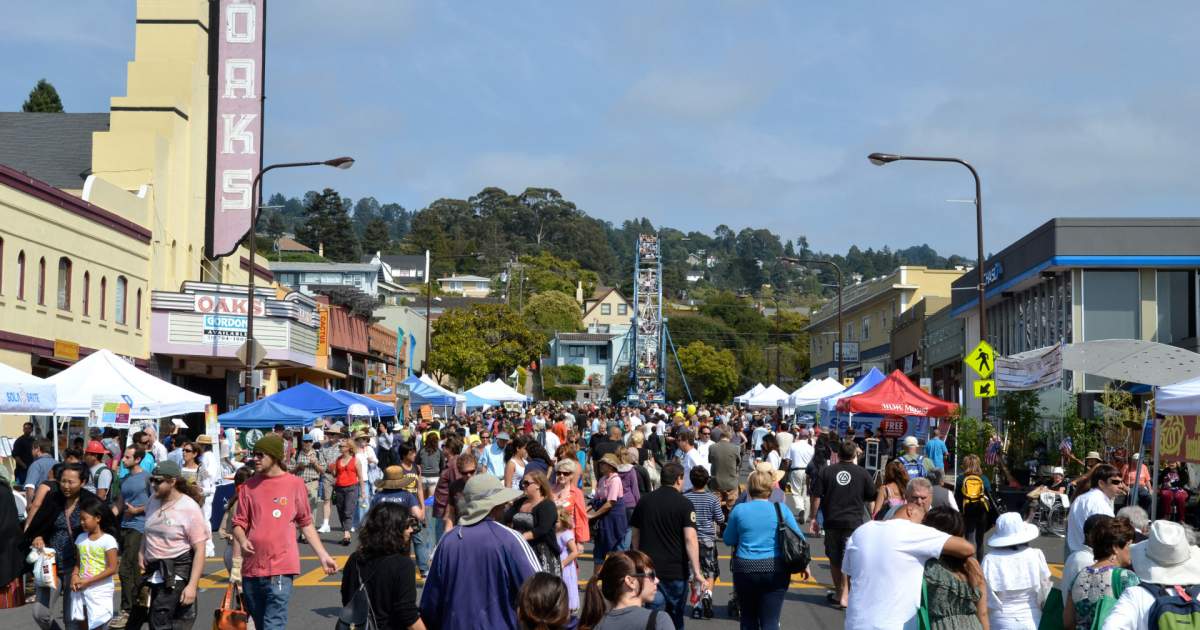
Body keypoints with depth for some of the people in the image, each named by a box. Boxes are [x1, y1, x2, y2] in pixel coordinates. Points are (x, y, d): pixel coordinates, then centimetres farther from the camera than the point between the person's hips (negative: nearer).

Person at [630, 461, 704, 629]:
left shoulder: (644, 501, 5)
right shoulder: (684, 504, -8)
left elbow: (635, 535, 11)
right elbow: (690, 539, -17)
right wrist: (697, 572, -19)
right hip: (676, 570, -3)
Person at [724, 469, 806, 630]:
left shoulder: (739, 510, -2)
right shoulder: (780, 509, 0)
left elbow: (728, 540, 6)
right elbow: (798, 538, 4)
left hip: (745, 569, 0)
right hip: (776, 569, 0)